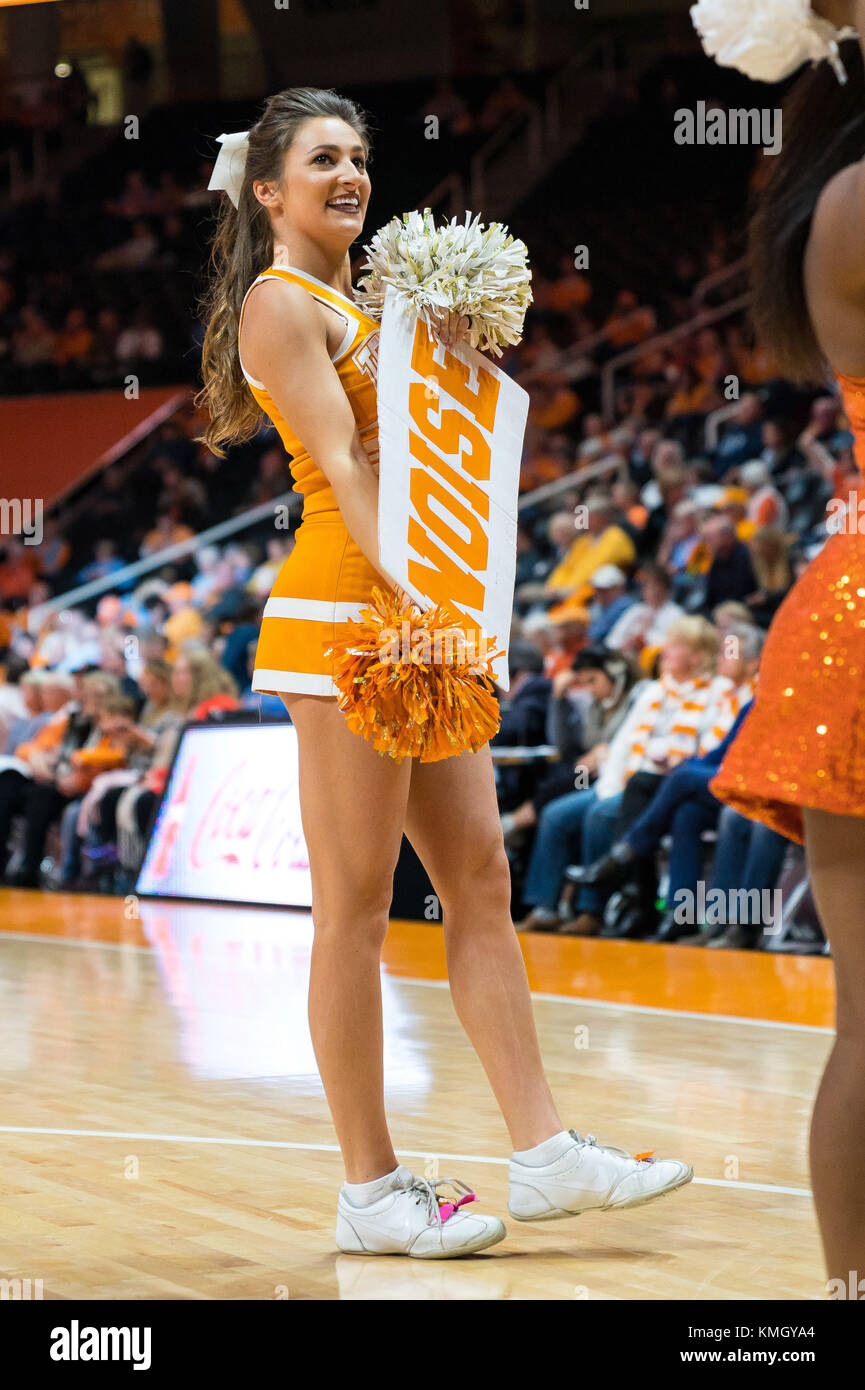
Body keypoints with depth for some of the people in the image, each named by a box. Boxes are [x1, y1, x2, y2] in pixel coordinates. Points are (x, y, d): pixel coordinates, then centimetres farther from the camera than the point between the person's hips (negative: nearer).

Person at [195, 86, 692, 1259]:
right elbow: (340, 463, -16)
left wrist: (446, 346, 5)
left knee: (481, 876, 6)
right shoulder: (280, 303, -5)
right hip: (346, 613, -9)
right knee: (357, 908, -5)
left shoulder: (356, 303, 22)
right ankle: (372, 1190, 0)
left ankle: (543, 1151, 8)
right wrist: (408, 594, -24)